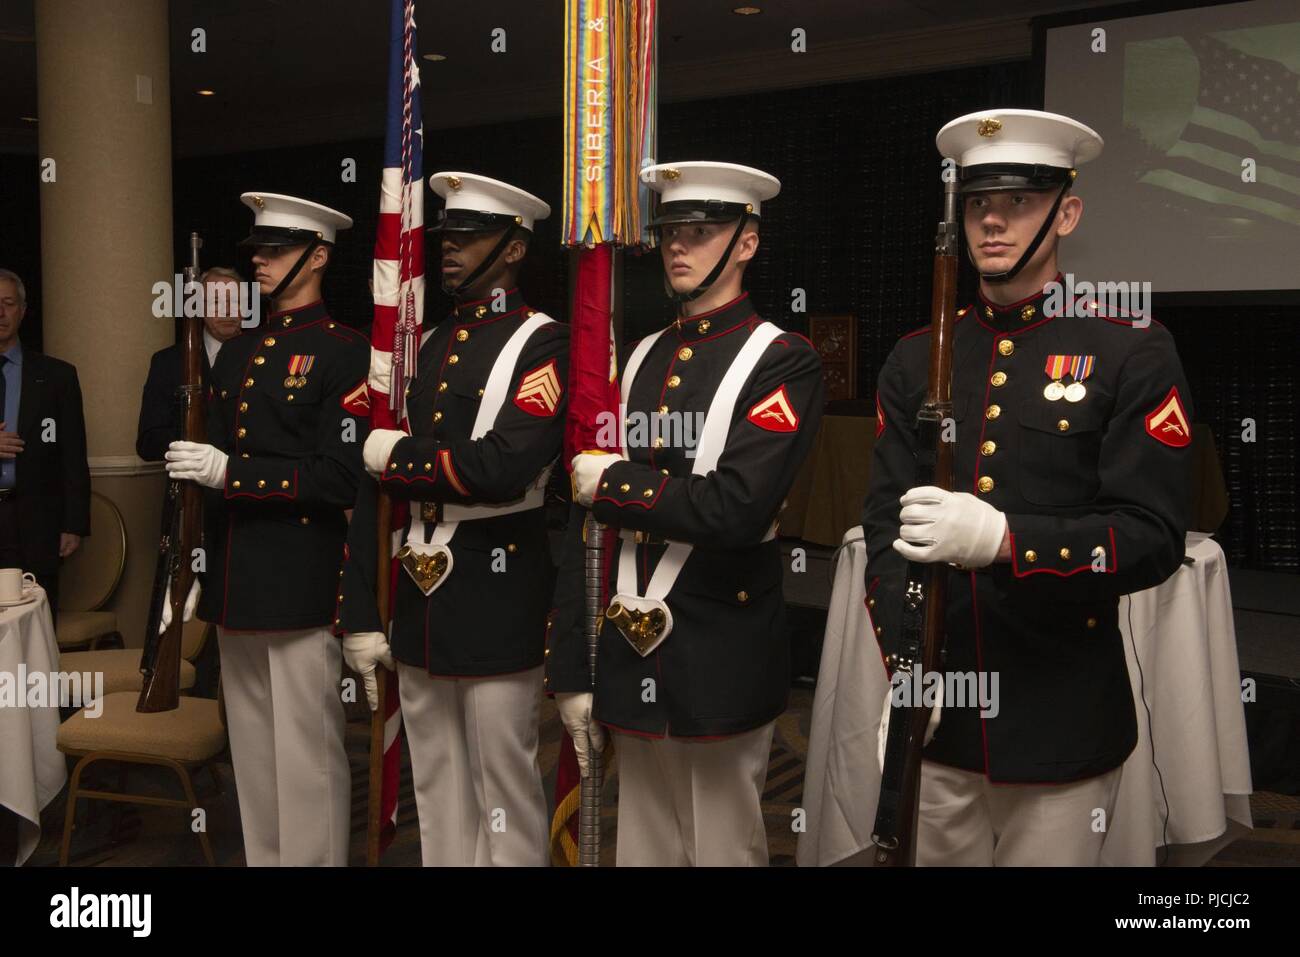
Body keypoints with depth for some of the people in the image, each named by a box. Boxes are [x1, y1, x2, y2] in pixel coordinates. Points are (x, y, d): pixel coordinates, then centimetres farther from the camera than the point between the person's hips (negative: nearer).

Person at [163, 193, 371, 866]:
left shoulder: (344, 354, -7)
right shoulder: (236, 356, 16)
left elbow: (341, 478, -15)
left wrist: (231, 471, -18)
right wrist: (194, 573, 17)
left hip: (298, 590, -7)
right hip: (234, 586, 8)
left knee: (306, 760, 1)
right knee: (251, 759, 17)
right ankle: (261, 858, 30)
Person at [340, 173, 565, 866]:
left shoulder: (541, 343, -8)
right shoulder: (430, 345, 13)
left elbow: (504, 467, -23)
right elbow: (380, 482, 11)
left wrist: (397, 455, -8)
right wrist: (360, 612, 8)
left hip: (496, 603, -7)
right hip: (420, 600, 7)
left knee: (505, 791, 5)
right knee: (435, 794, 17)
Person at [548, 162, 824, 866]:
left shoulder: (782, 361, -8)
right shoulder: (641, 358, 10)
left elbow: (738, 509, -22)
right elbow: (589, 515, 7)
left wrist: (614, 483, -9)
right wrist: (571, 667, 5)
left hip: (719, 667, -5)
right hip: (630, 660, 6)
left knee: (722, 847, 9)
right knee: (643, 846, 18)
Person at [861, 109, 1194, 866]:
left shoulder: (1134, 355, -4)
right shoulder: (916, 358, 6)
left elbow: (1154, 538, -11)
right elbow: (886, 523, 2)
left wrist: (1003, 538, -26)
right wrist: (902, 667, -10)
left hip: (1062, 724, -3)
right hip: (936, 711, 3)